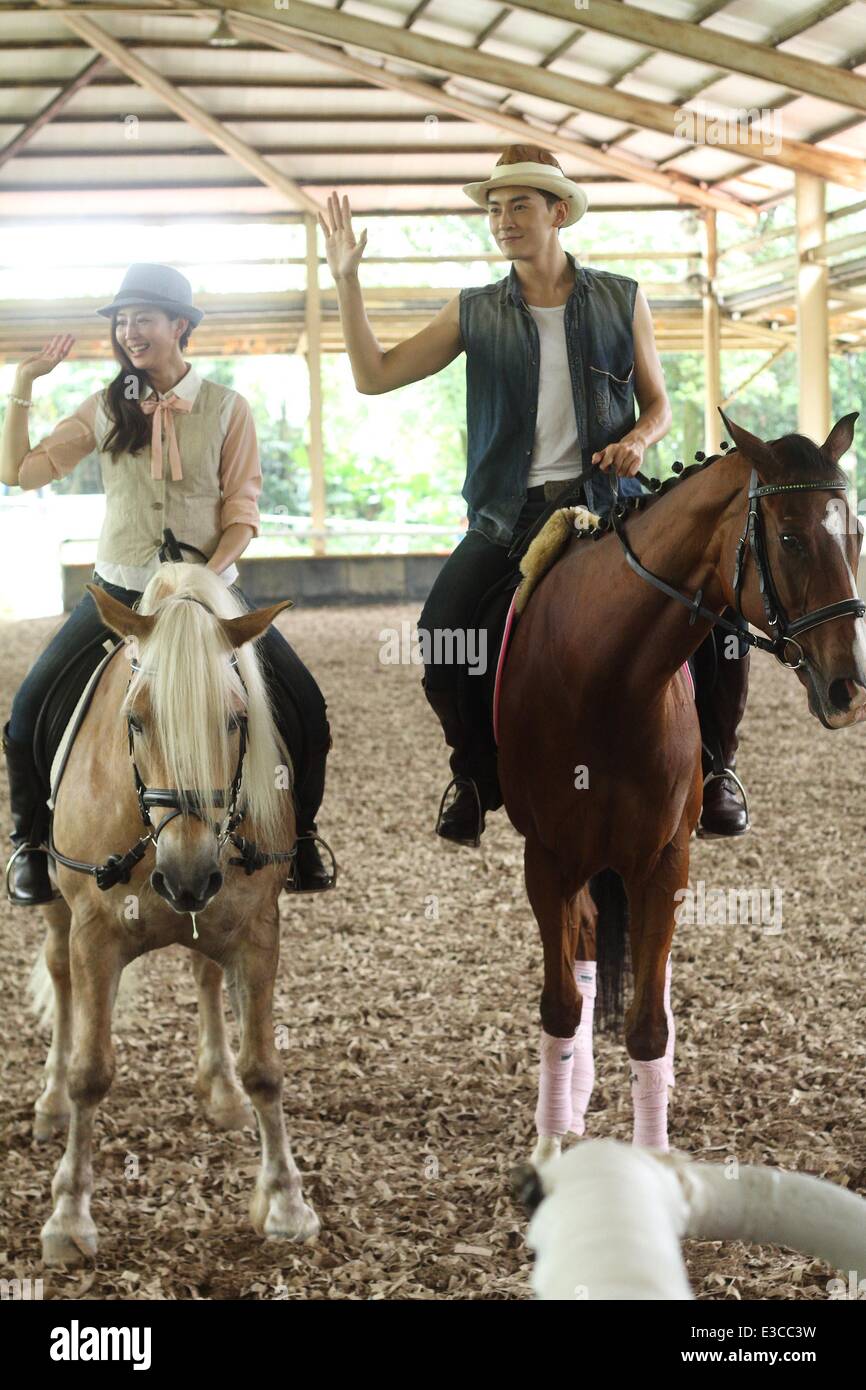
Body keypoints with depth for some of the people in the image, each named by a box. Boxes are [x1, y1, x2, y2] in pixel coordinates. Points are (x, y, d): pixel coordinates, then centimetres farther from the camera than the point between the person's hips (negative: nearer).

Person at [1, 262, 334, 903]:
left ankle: (298, 834, 9)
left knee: (304, 706, -14)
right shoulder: (105, 410, 3)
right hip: (120, 590, 1)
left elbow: (242, 513, -6)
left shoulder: (227, 408, -3)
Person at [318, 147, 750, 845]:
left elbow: (659, 402, 13)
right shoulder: (474, 312, 8)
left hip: (606, 502, 0)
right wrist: (346, 277, -3)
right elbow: (375, 376, 4)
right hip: (511, 514, 1)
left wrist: (639, 437, -10)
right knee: (442, 629, -22)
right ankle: (477, 774, 3)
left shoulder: (622, 299, 7)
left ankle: (712, 766, 4)